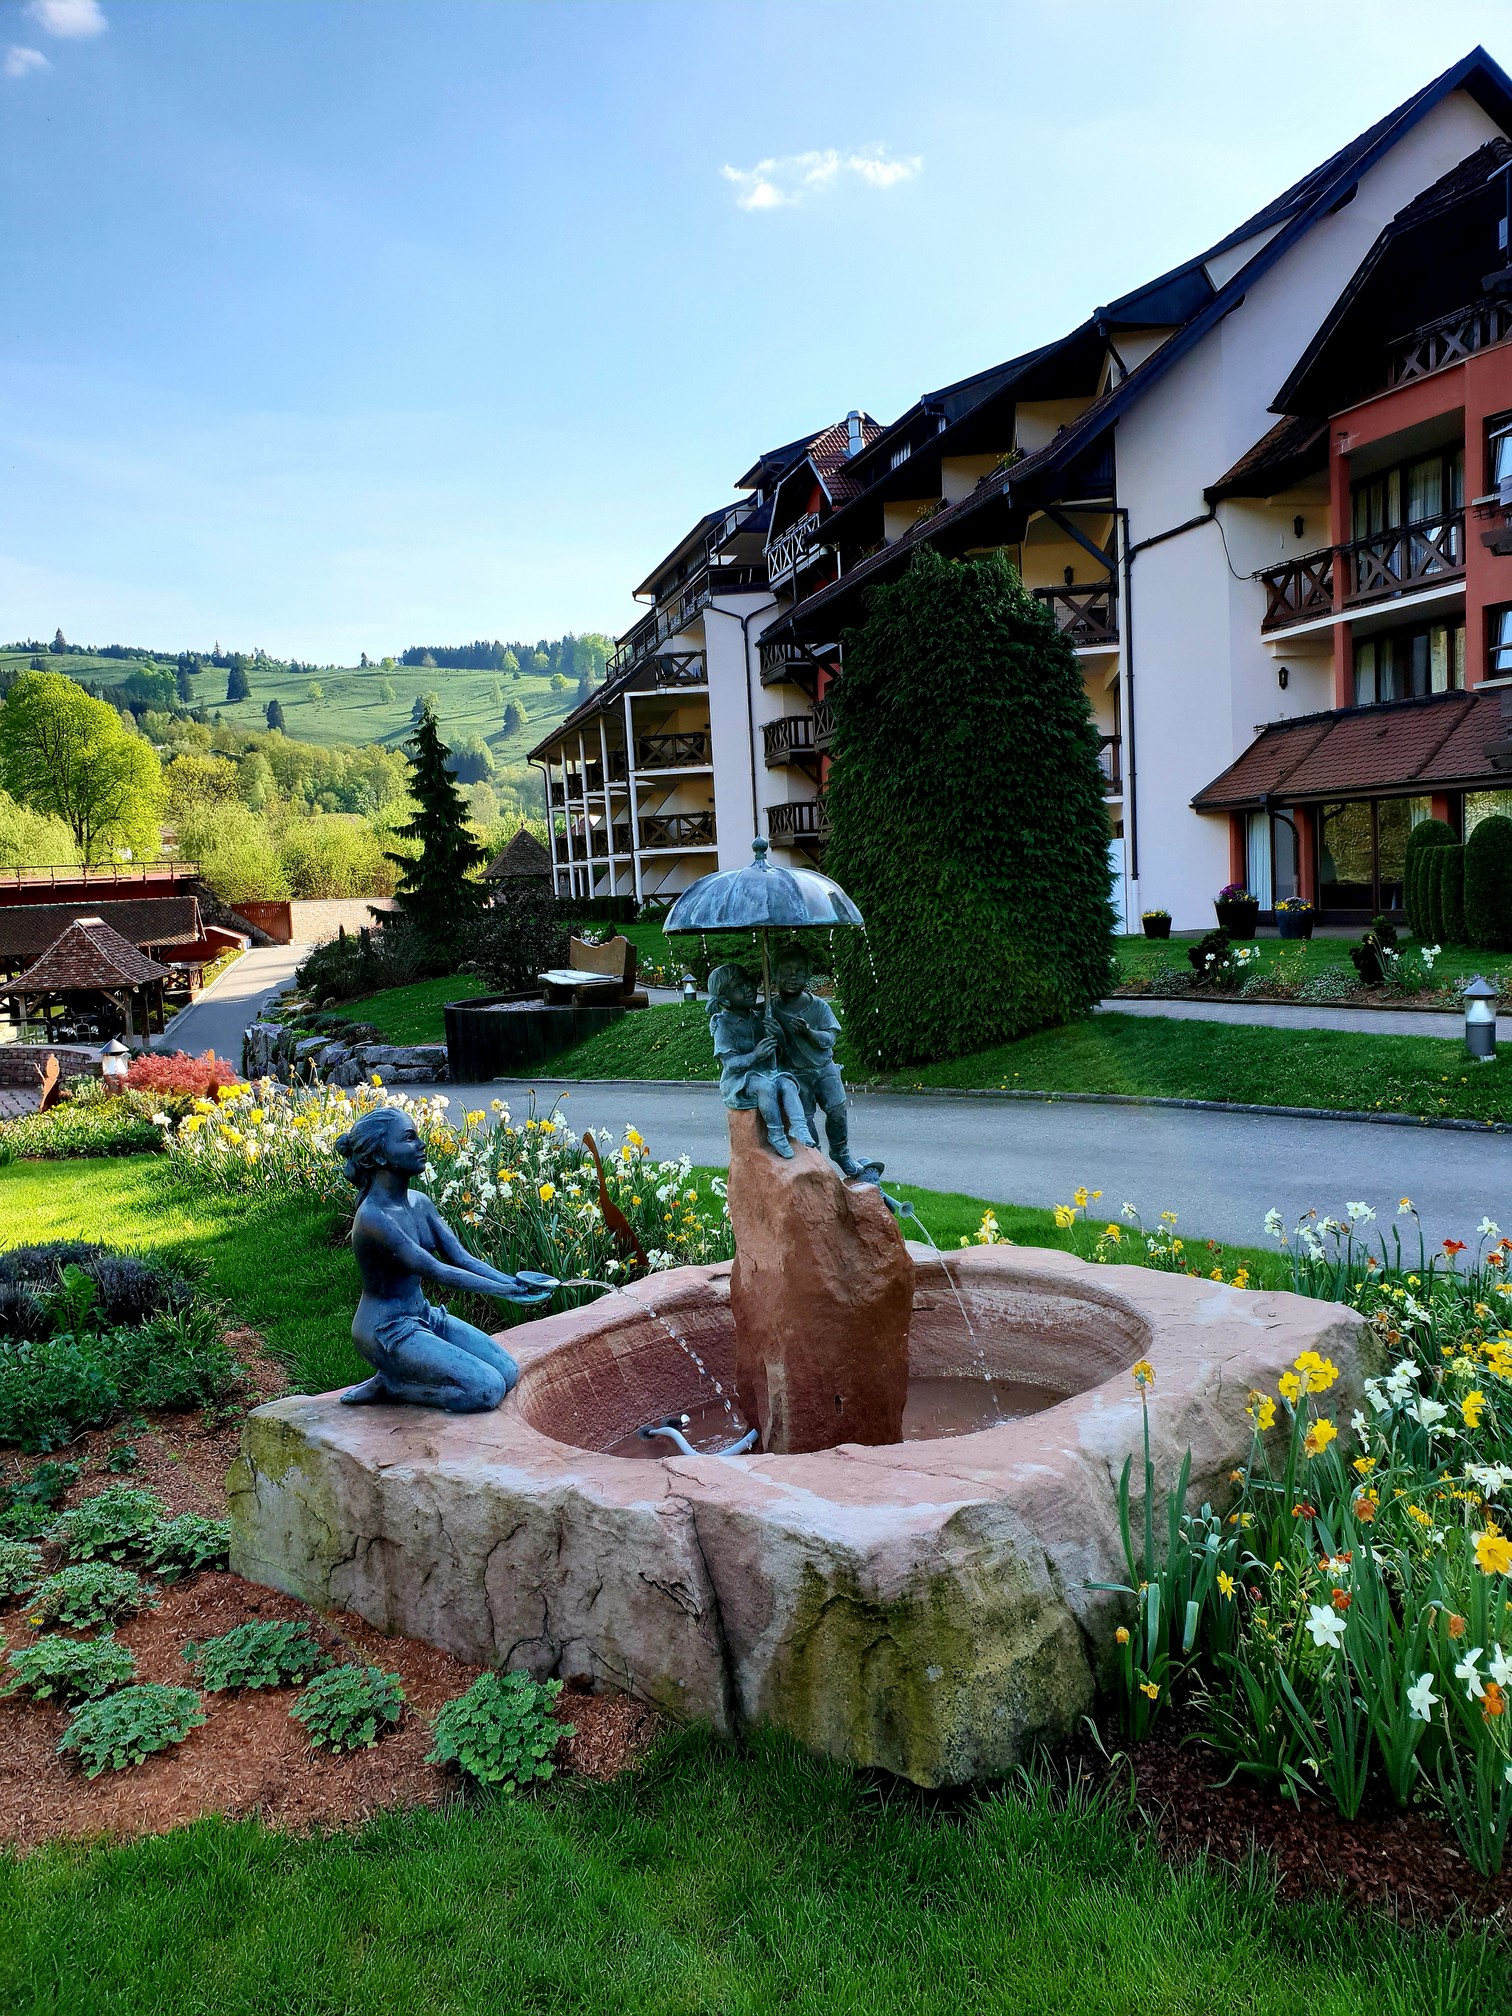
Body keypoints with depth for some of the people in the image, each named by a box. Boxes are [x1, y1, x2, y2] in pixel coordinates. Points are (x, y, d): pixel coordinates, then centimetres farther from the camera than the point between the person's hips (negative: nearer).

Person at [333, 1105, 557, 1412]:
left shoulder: (419, 1203, 2)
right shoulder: (373, 1217, -25)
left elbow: (461, 1257, -4)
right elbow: (434, 1271, -28)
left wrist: (512, 1281, -20)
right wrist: (505, 1290, -29)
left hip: (424, 1315, 9)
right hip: (387, 1331, -9)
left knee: (508, 1371, 5)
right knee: (487, 1390, -15)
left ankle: (396, 1376, 9)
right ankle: (386, 1384, -1)